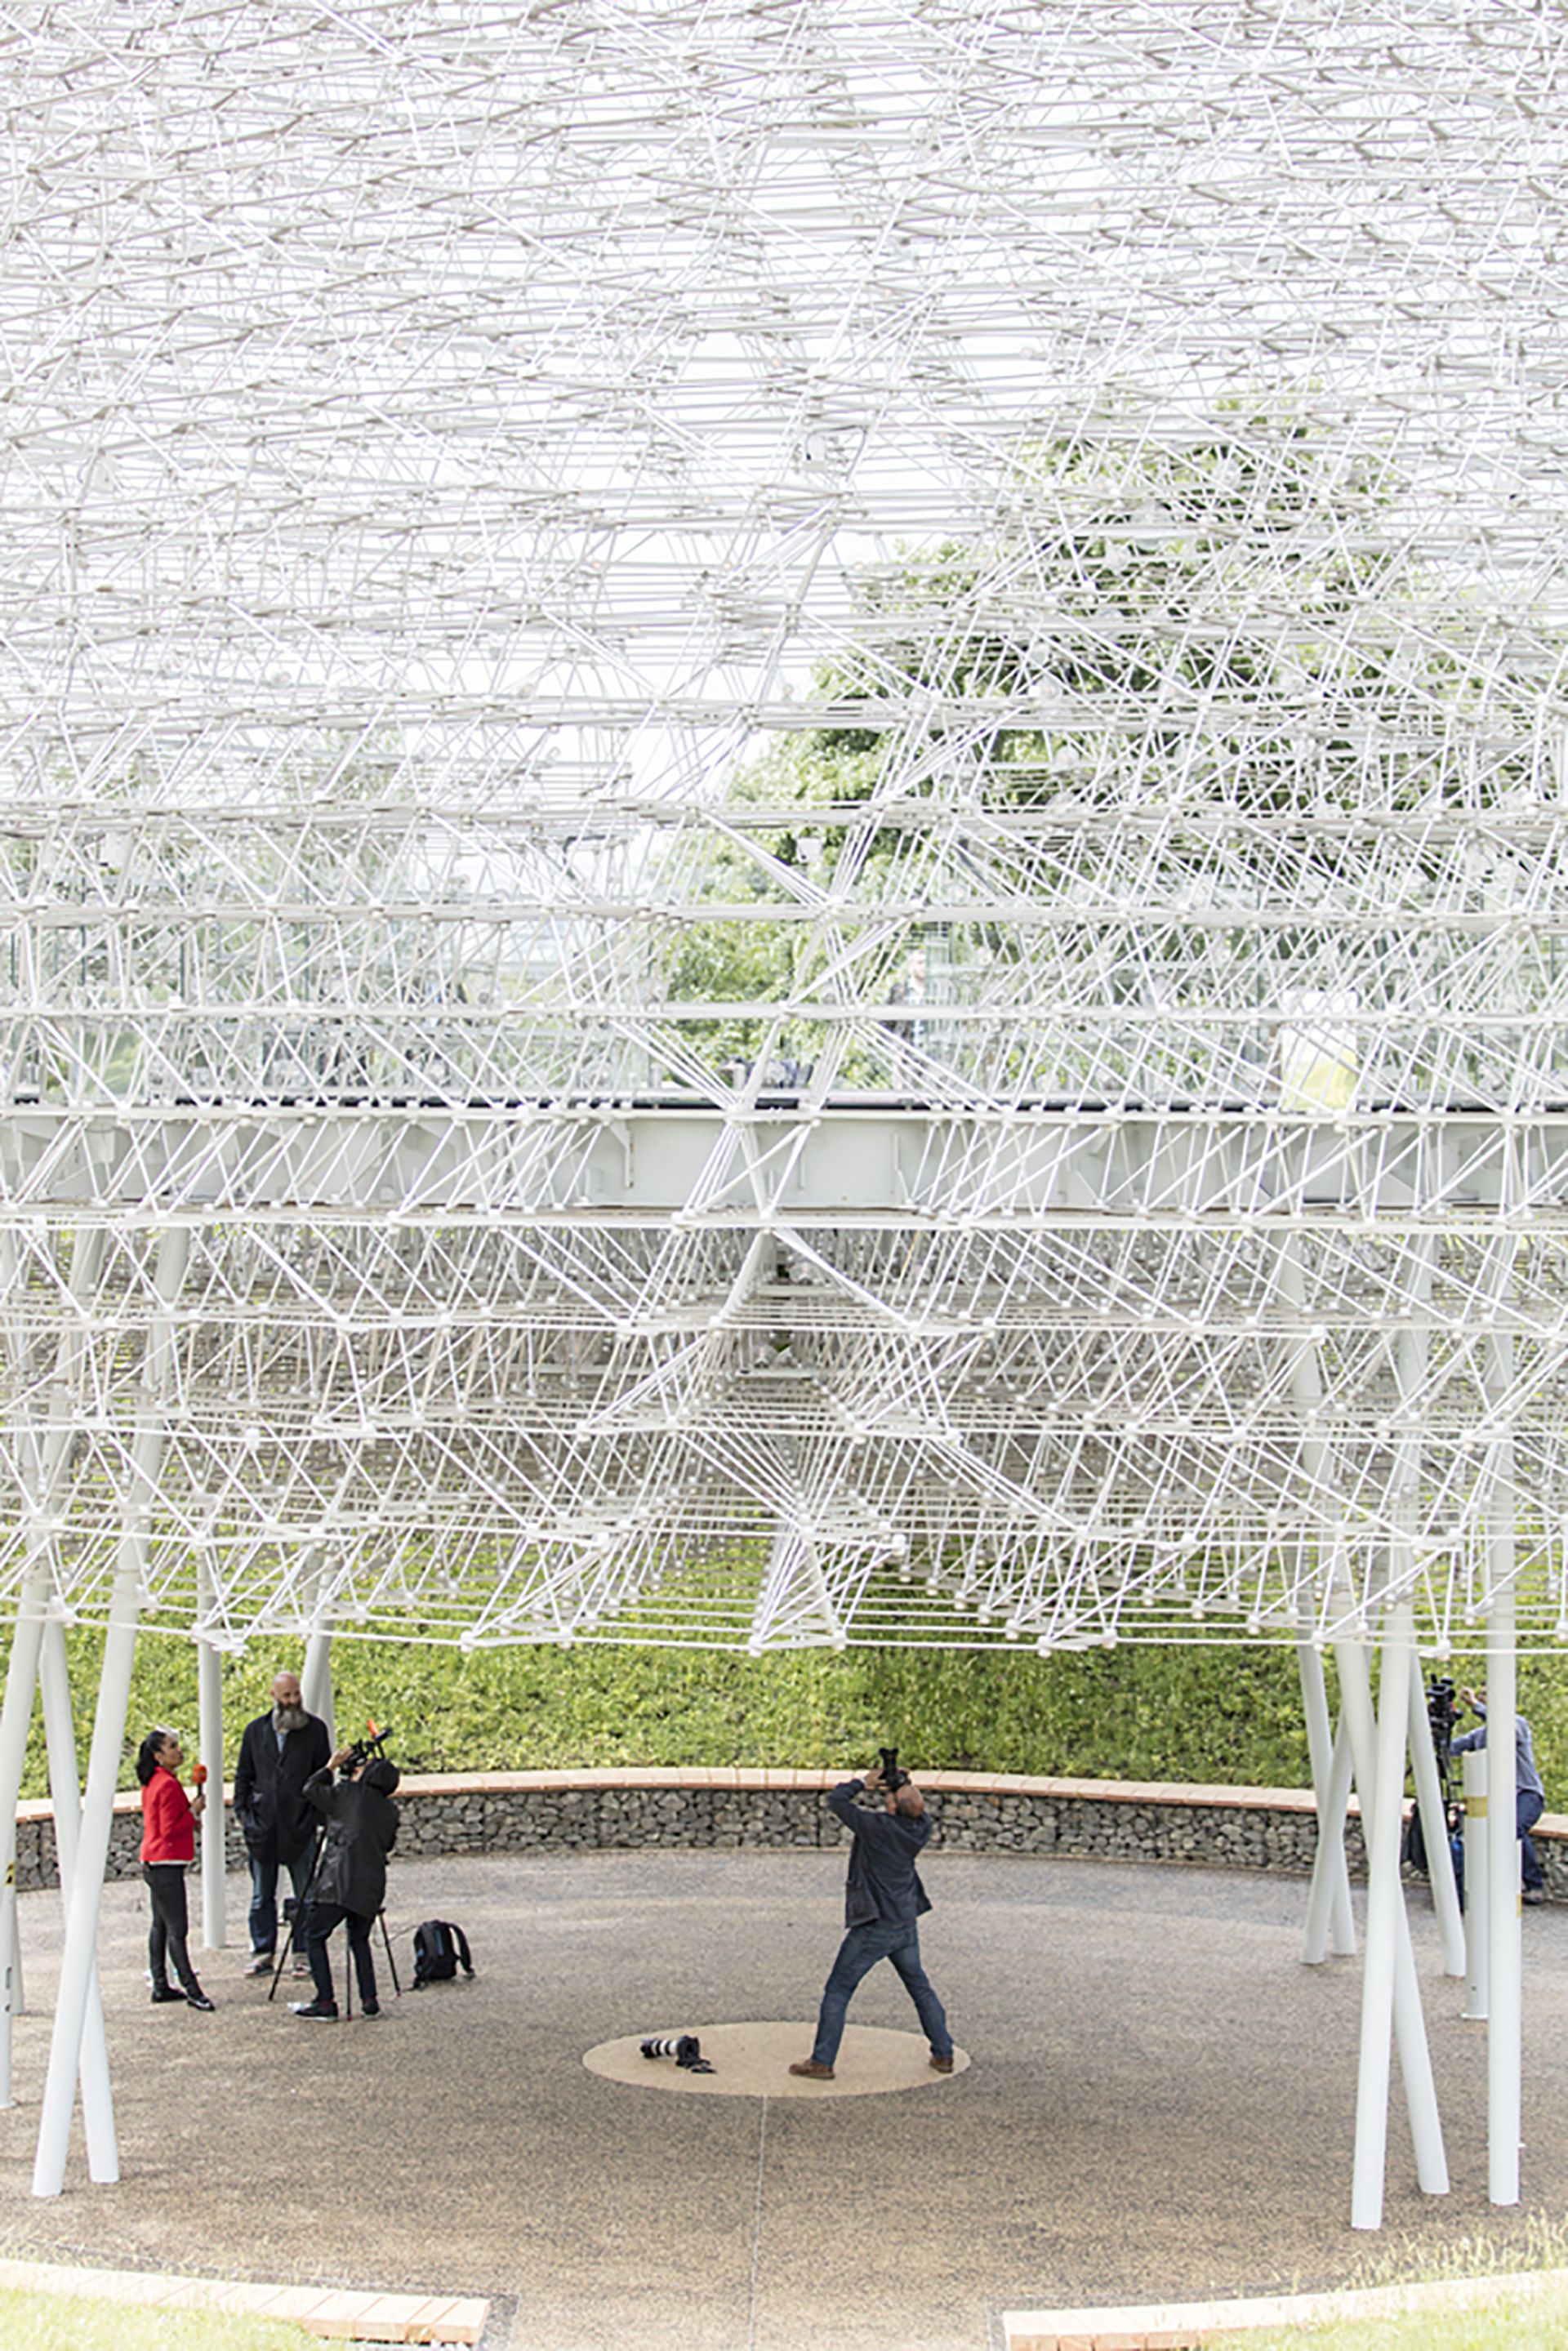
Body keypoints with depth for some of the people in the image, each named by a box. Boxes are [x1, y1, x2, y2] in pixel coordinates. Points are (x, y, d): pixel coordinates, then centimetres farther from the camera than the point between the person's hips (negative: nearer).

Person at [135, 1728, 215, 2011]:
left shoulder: (153, 1782, 13)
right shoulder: (168, 1785, -18)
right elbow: (170, 1830, -21)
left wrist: (191, 1815, 11)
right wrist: (194, 1812, -11)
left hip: (153, 1864, 11)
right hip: (166, 1864, -11)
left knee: (161, 1925, 14)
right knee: (177, 1929, -10)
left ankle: (161, 1987, 20)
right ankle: (192, 1990, -12)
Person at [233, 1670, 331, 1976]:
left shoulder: (315, 1729, 2)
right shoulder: (256, 1731, 9)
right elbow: (243, 1775, 14)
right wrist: (241, 1813, 5)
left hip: (300, 1825, -2)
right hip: (262, 1824, 2)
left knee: (305, 1896, 2)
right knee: (261, 1897, 8)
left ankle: (303, 1956, 9)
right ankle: (262, 1954, 15)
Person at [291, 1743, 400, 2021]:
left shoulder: (347, 1793, -1)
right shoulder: (390, 1810, 12)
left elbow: (310, 1790, 10)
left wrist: (331, 1766, 24)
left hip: (339, 1881, -6)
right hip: (371, 1885, 6)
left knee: (314, 1936, 4)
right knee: (359, 1939, 21)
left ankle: (325, 2003, -2)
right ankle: (369, 2001, 11)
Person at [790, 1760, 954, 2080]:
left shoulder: (876, 1827, -22)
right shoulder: (922, 1828, -6)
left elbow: (836, 1798, -13)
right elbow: (917, 1810, 17)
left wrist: (864, 1783, -1)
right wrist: (890, 1787, -2)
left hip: (873, 1929, -6)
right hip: (907, 1925, 6)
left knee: (837, 1992, 4)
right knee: (920, 1988, 21)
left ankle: (822, 2062, 6)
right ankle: (943, 2054, 24)